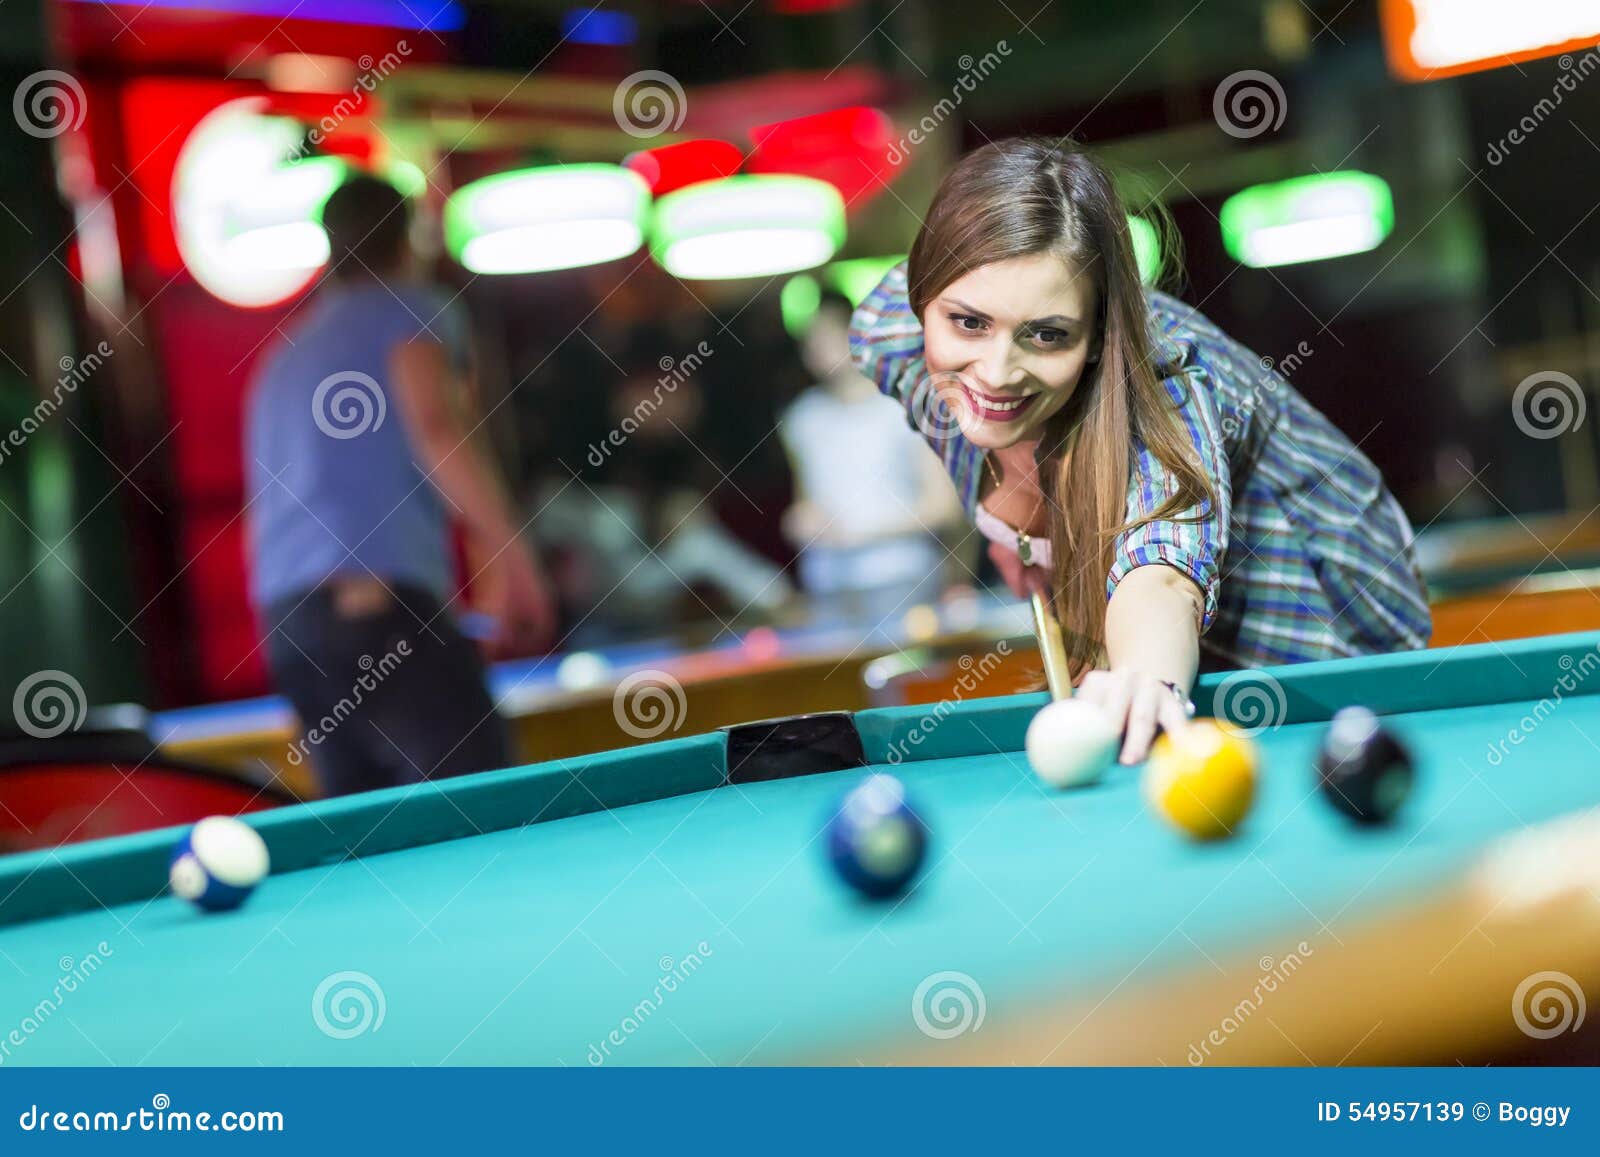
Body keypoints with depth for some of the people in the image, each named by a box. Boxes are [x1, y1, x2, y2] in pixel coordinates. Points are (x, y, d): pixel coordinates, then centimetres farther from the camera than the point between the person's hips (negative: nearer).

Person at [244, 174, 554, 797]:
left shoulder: (279, 360, 29)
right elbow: (436, 425, -13)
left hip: (285, 624, 8)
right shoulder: (409, 309, 7)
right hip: (379, 602, -8)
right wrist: (510, 551, -17)